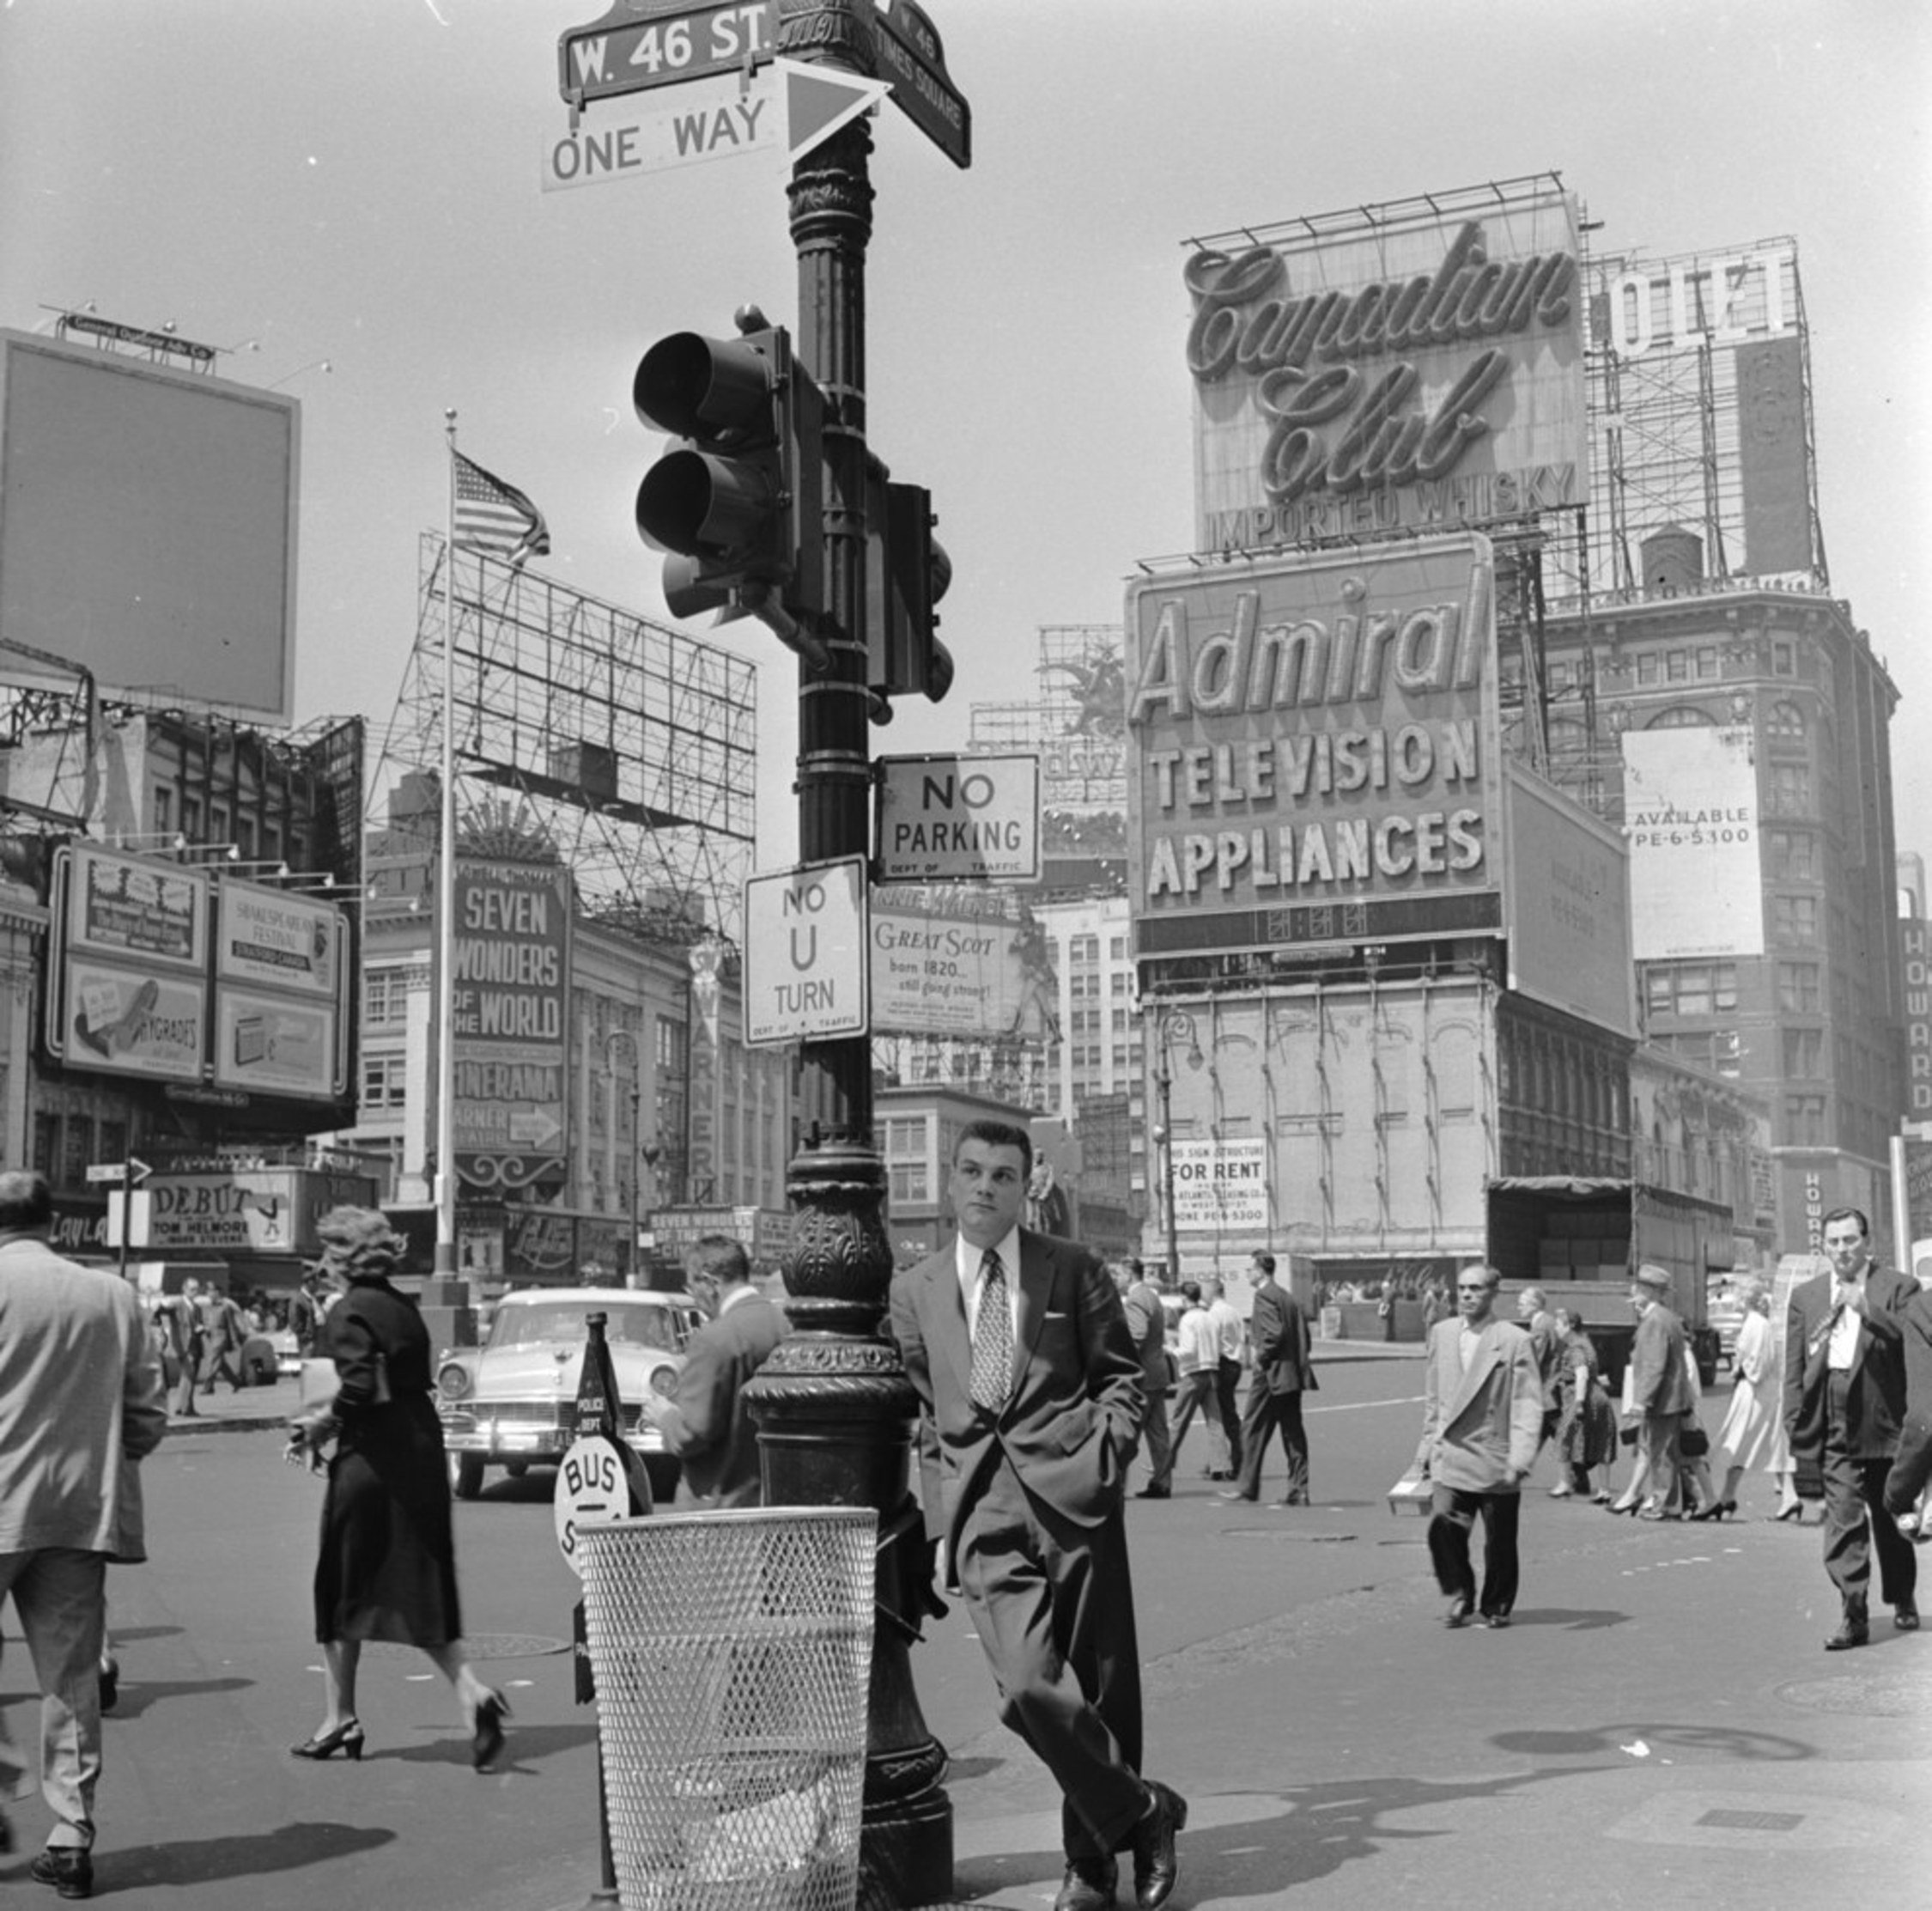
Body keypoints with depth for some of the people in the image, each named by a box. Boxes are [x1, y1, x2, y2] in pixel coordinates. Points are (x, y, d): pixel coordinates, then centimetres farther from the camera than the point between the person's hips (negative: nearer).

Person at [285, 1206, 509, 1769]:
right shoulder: (403, 1309, 13)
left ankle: (342, 1718, 16)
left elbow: (360, 1389, -22)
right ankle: (472, 1691, -6)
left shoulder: (349, 1313, -11)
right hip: (422, 1459, 7)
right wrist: (330, 1419, 15)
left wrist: (320, 1423, -5)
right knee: (421, 1593, 11)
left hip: (371, 1462, -7)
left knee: (342, 1589, 8)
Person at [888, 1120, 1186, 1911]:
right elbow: (920, 1419, 15)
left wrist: (1108, 1453, -4)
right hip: (982, 1510, 1)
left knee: (1100, 1686, 3)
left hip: (1071, 1493, -1)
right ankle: (1142, 1811, 7)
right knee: (1027, 1687, -14)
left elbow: (1120, 1373, 13)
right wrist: (939, 1523, 8)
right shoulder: (914, 1292, 13)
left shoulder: (1072, 1269, 8)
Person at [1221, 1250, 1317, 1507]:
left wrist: (1262, 1358, -11)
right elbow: (1303, 1334, 14)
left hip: (1271, 1373, -8)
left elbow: (1274, 1333, -22)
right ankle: (1297, 1490, 7)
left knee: (1253, 1429, 2)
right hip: (1293, 1374, 8)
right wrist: (1299, 1359, 15)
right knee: (1293, 1432, 8)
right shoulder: (1289, 1297, 15)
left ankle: (1248, 1487, 7)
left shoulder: (1264, 1295, -12)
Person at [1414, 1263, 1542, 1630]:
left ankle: (1496, 1607, 26)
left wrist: (1520, 1459, -16)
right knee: (1442, 1522, -16)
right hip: (1449, 1455, 2)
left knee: (1499, 1541, 6)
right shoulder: (1441, 1334, 9)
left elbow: (1527, 1404, -8)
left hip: (1495, 1458, -2)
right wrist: (1429, 1442, 13)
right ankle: (1460, 1594, 5)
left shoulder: (1514, 1340, -5)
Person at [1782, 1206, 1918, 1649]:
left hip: (1883, 1419, -1)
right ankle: (1853, 1613, -8)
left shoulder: (1897, 1288, 3)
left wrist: (1867, 1309, -21)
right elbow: (1794, 1365, 10)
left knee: (1890, 1516, 12)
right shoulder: (1805, 1295, 11)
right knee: (1843, 1517, -8)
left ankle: (1902, 1600, 33)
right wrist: (1795, 1421, 2)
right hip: (1834, 1423, 1)